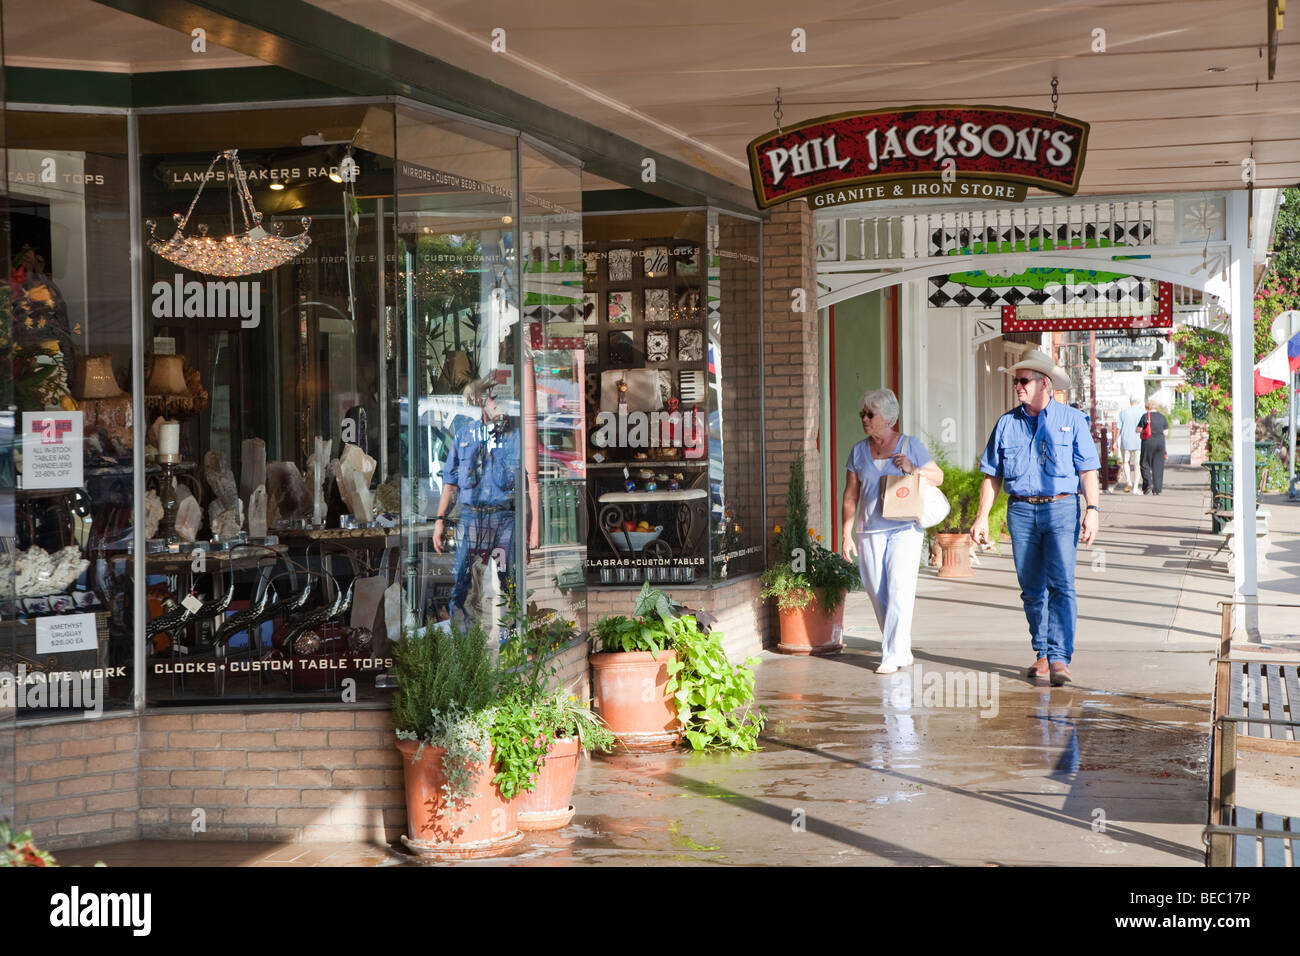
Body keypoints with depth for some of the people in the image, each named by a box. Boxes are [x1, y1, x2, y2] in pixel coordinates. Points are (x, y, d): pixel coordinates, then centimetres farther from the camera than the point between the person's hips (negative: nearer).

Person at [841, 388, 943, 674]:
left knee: (899, 589, -15)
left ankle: (892, 655, -13)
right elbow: (850, 496, 11)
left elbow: (938, 477, 6)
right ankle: (903, 650, 19)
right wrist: (847, 535, 5)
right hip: (870, 532, 4)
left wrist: (912, 469, -13)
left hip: (904, 529, -4)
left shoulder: (911, 446, 2)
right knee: (878, 594, 4)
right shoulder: (858, 451, 10)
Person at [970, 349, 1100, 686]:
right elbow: (992, 475, 13)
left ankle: (1059, 658, -16)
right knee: (1032, 589, 7)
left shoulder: (1071, 419, 4)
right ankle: (1041, 654, 18)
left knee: (1060, 584, -12)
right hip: (1021, 510, 3)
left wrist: (1092, 510, -8)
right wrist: (982, 517, 7)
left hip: (1061, 509, -3)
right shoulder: (1007, 424, 10)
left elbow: (1088, 469, 2)